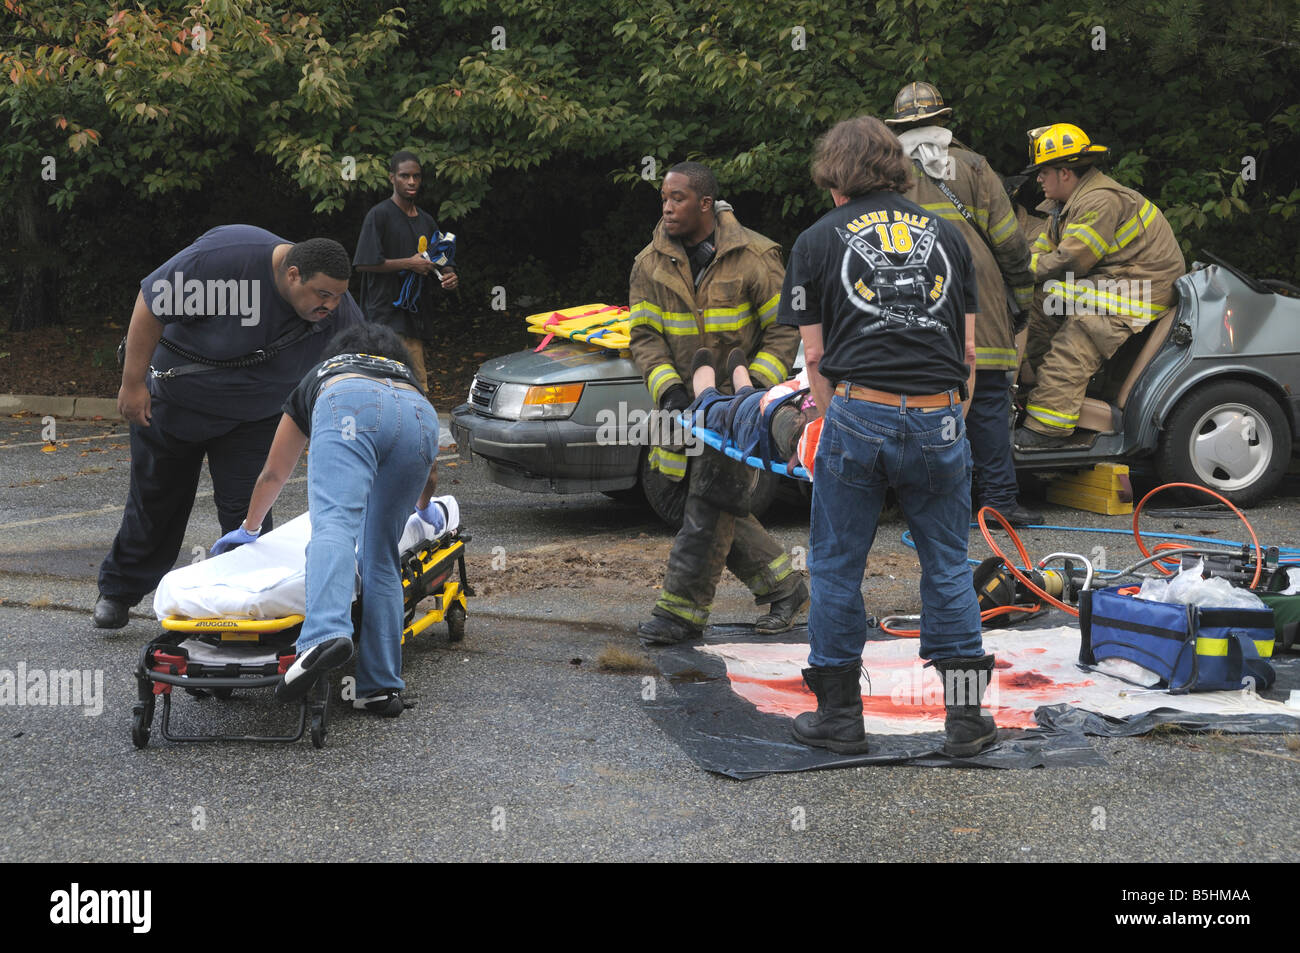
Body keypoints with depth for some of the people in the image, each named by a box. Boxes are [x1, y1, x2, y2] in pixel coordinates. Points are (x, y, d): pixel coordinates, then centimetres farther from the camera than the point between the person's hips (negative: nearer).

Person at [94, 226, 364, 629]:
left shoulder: (341, 316, -23)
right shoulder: (227, 256, -35)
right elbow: (152, 303, -24)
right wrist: (133, 382, -20)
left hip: (252, 419, 2)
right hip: (174, 400, -2)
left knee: (246, 513, -4)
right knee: (155, 500, 12)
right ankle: (118, 591, 33)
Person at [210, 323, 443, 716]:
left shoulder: (321, 373, 43)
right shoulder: (407, 375, 47)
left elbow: (273, 474, 50)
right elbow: (430, 475, 59)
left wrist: (250, 528, 64)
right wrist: (425, 509, 80)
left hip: (349, 407, -2)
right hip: (419, 419, 2)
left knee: (333, 526, -22)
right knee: (381, 559, 9)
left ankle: (325, 635, -49)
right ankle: (381, 687, 2)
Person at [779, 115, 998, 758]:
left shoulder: (818, 240, 7)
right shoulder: (945, 234, 15)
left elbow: (815, 358, 6)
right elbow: (969, 351, 14)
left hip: (858, 415, -2)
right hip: (940, 420, 2)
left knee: (837, 566, 11)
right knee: (947, 565, 13)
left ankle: (840, 715, 17)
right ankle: (965, 716, 14)